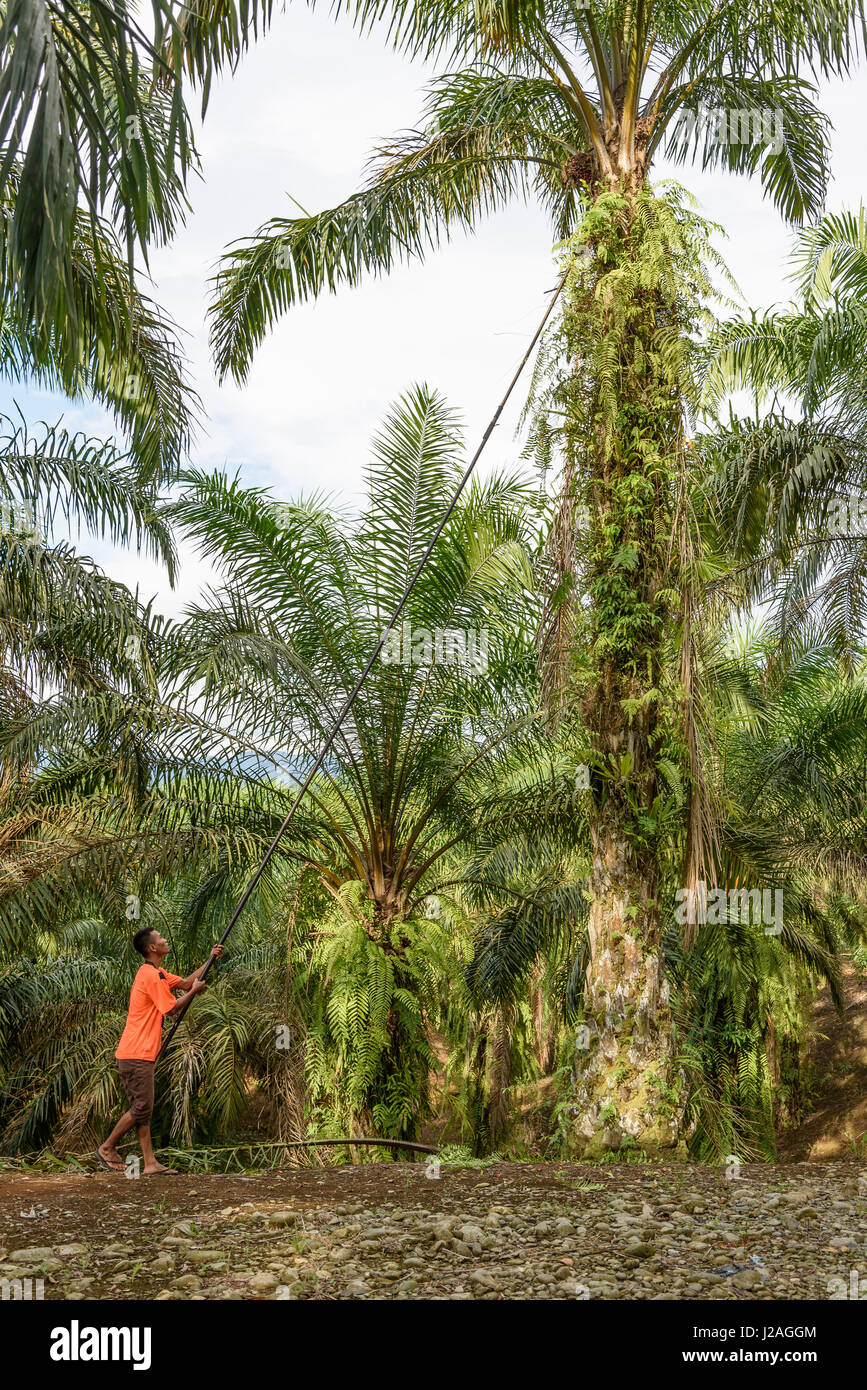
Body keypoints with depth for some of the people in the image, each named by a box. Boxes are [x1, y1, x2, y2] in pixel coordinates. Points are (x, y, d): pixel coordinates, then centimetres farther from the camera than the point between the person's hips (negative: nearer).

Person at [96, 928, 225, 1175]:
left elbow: (185, 982, 21)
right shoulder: (152, 976, -16)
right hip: (136, 1055, -11)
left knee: (143, 1109, 8)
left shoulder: (154, 973, 16)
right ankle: (107, 1148, 10)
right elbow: (172, 1009, -12)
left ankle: (150, 1163, 9)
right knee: (141, 1108, -4)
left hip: (140, 1054, 11)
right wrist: (195, 991, 0)